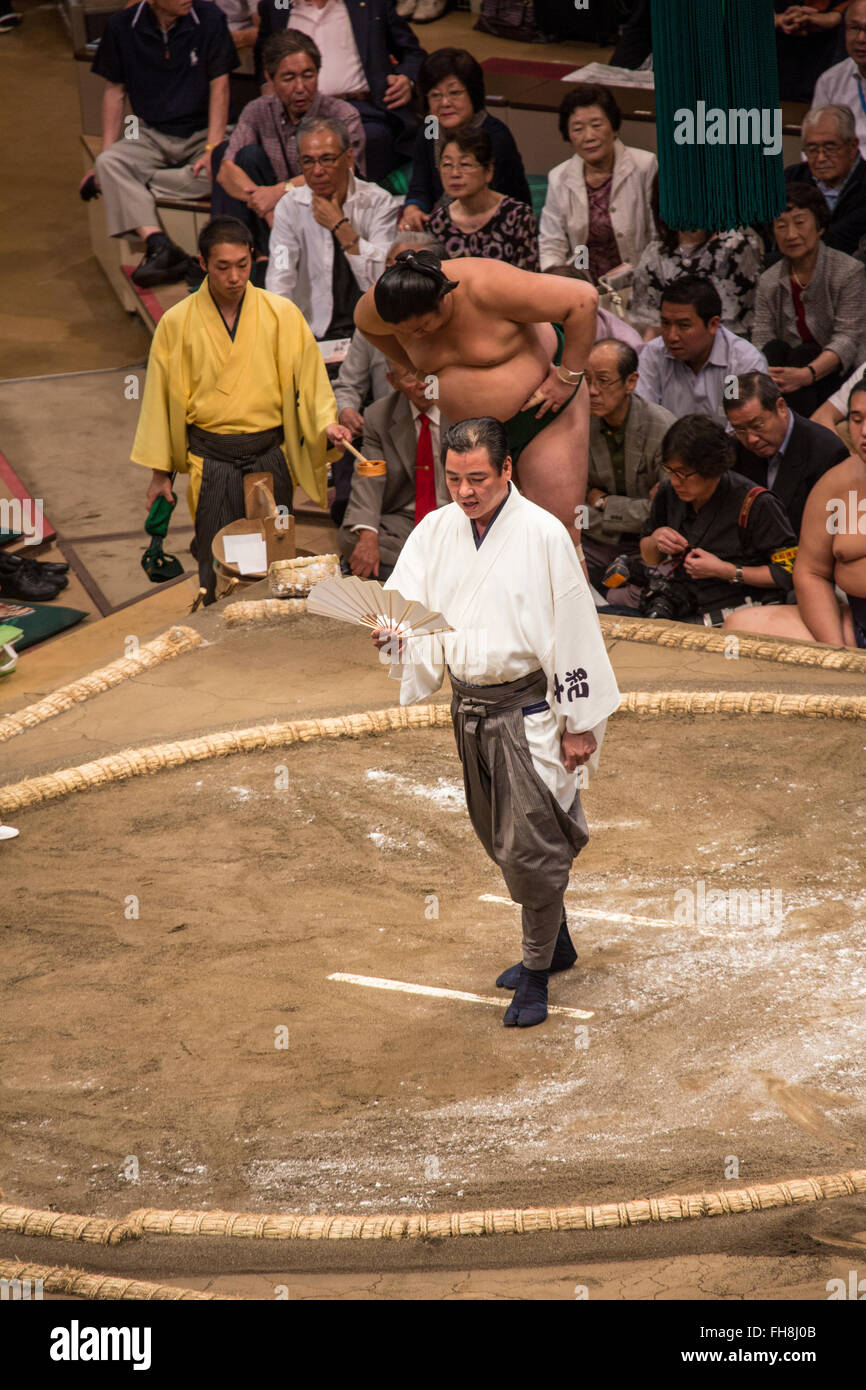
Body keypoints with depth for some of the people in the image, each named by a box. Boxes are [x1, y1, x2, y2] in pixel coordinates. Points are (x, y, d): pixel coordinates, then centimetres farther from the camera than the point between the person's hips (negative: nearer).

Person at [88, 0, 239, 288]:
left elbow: (219, 86, -5)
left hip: (200, 132, -1)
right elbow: (114, 91, 5)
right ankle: (160, 247, -45)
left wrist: (213, 149, -16)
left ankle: (112, 186, -23)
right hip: (151, 135, 1)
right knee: (109, 163, -29)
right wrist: (107, 153, -4)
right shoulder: (122, 26, -3)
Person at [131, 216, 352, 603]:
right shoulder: (176, 324, -1)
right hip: (211, 463, 0)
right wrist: (160, 473, 8)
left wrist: (326, 425, -17)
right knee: (216, 569, 2)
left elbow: (309, 378, 3)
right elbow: (161, 397, 6)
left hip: (270, 457, 1)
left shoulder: (282, 315, -1)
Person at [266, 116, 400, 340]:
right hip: (314, 331, 2)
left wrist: (340, 226, -11)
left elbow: (382, 279, -11)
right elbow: (279, 283, -2)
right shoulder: (290, 207, 5)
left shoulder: (380, 203, -1)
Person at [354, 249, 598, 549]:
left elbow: (583, 298, -28)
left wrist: (567, 377, -21)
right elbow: (366, 322, 13)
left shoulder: (485, 288, -31)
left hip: (543, 410, -5)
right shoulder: (380, 306, -15)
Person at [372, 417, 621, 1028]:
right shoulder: (436, 530, 3)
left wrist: (580, 723, -10)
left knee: (529, 849, -6)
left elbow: (573, 629, -11)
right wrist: (386, 628, -24)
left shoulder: (543, 534, -14)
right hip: (468, 705, 6)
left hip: (528, 708, -6)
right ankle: (554, 943, 39)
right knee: (501, 838, 19)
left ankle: (536, 973, 9)